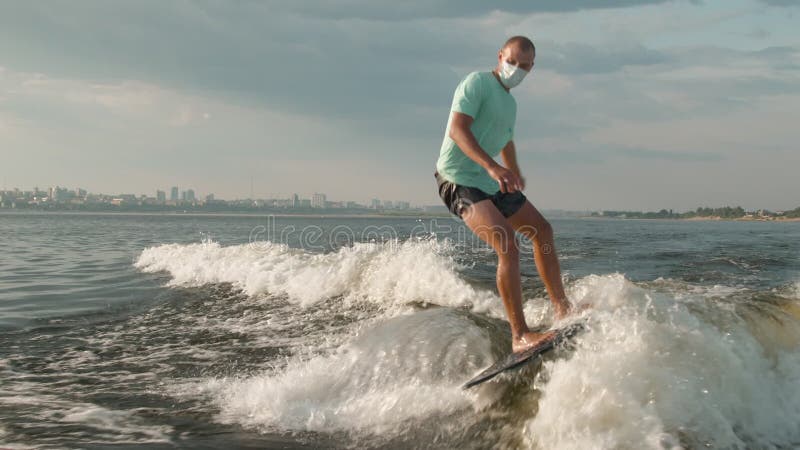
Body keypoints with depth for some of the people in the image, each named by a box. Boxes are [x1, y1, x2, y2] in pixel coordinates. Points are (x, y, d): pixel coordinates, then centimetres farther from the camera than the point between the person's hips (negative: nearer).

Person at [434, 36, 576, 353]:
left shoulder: (510, 103, 18)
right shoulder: (477, 83, -10)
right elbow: (458, 129, -23)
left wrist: (515, 176, 23)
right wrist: (492, 166, -36)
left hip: (491, 183, 10)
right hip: (458, 181, -10)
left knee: (541, 230, 14)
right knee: (508, 245, -25)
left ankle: (561, 307, 27)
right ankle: (519, 335, -25)